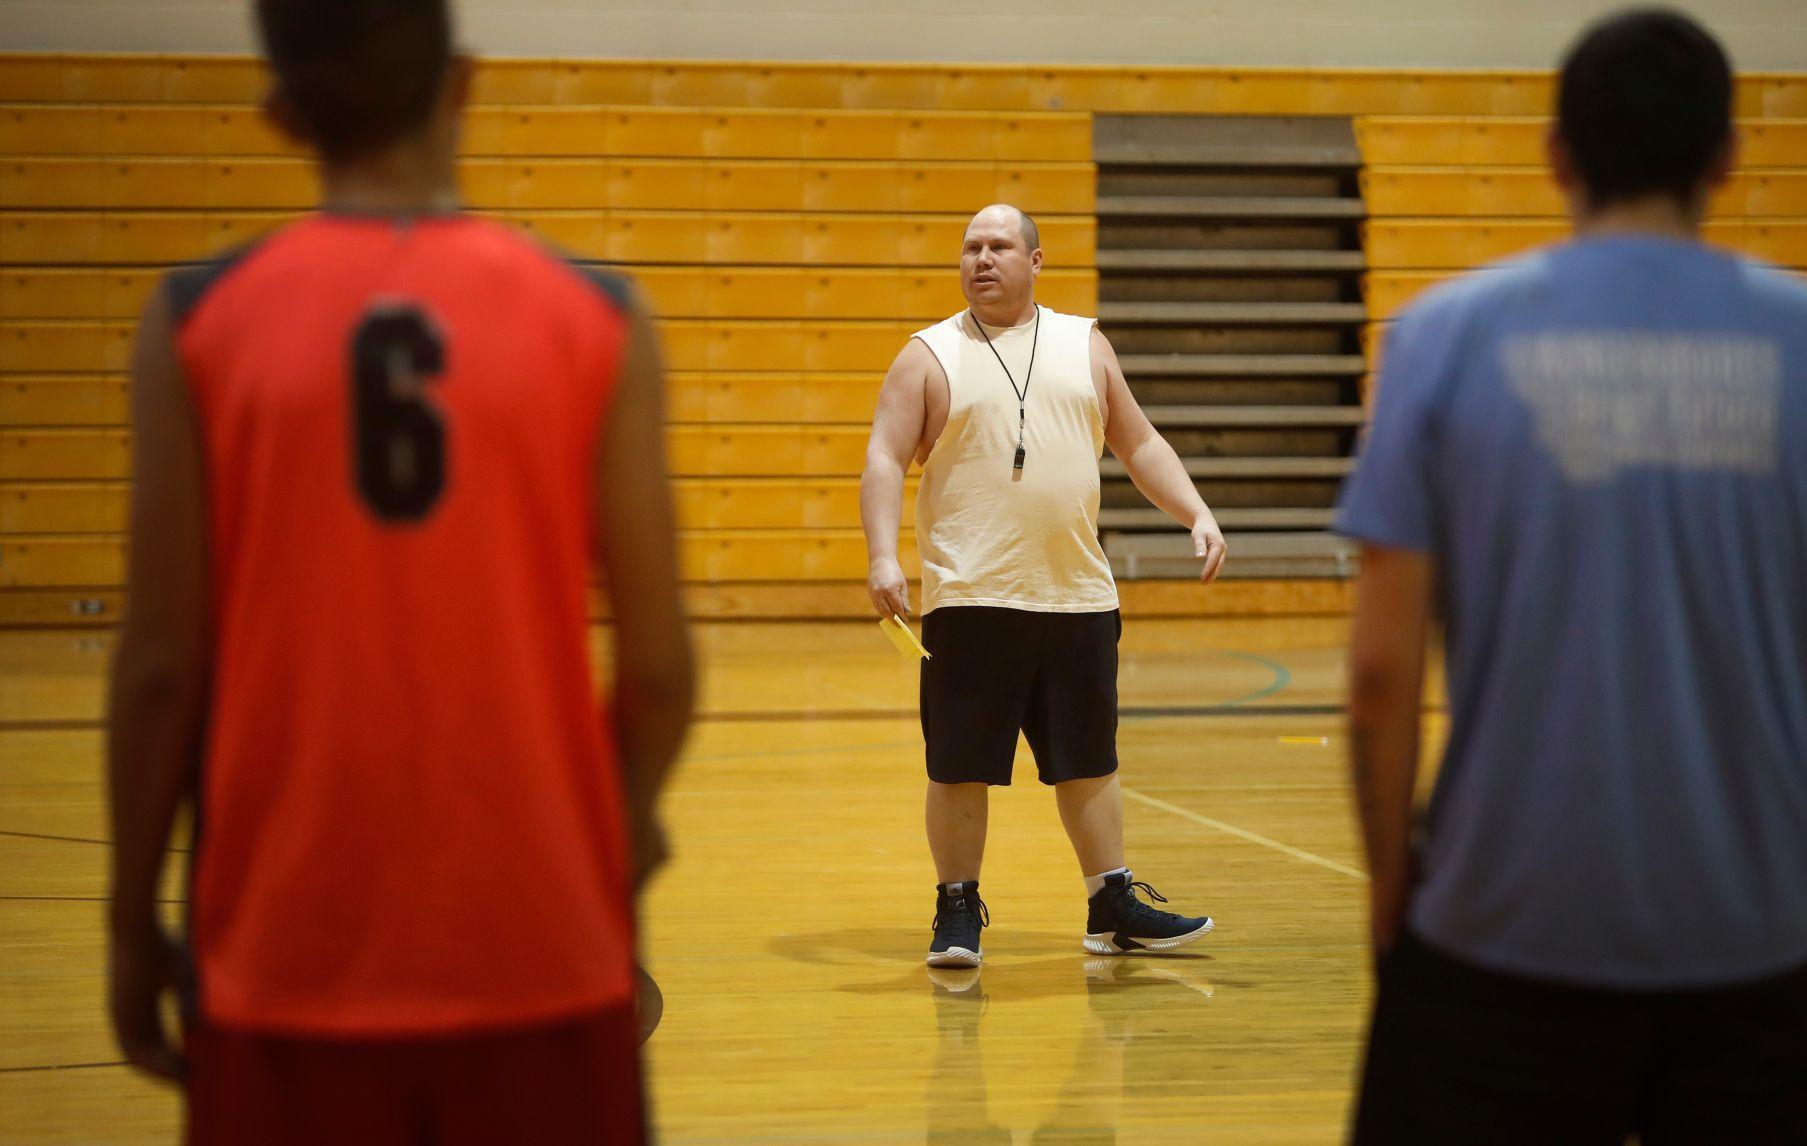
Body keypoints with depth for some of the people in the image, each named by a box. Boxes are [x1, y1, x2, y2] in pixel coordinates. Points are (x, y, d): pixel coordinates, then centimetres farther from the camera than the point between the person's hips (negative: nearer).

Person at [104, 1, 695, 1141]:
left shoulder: (200, 324, -4)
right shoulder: (596, 321, -3)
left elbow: (163, 665, -4)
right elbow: (658, 667, -4)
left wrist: (135, 921, 9)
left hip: (289, 962, 0)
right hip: (538, 956, 0)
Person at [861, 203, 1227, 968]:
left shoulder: (1084, 346, 13)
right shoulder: (930, 357, 3)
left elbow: (1139, 444, 18)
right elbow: (884, 461, -4)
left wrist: (1196, 514, 5)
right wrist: (882, 555, -18)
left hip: (1079, 595, 3)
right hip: (971, 600, -3)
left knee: (1090, 761, 11)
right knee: (959, 766, -1)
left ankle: (1113, 908, 20)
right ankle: (957, 913, 11)